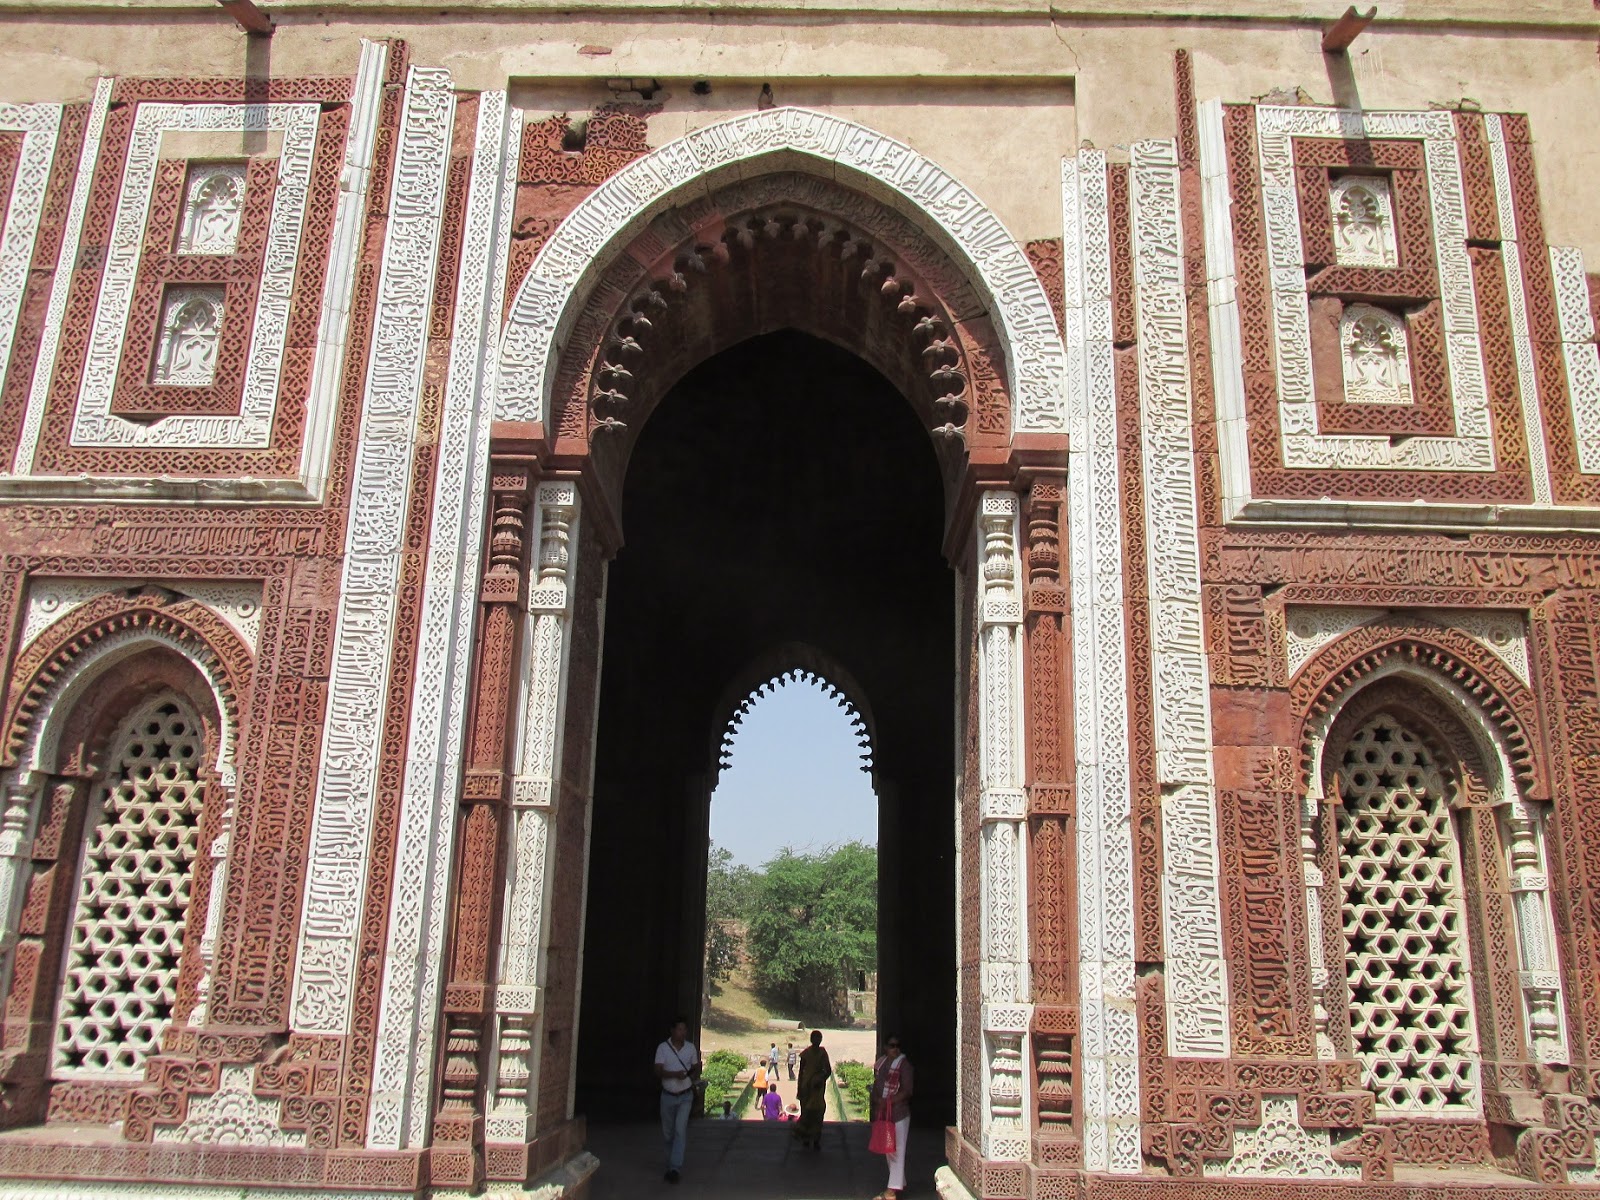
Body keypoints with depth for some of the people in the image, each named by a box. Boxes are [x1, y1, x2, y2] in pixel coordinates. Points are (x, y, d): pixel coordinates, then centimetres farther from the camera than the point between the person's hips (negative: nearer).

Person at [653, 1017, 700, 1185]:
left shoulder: (691, 1047, 0)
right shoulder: (663, 1048, -7)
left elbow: (696, 1068, 12)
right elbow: (658, 1072, -13)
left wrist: (692, 1075, -10)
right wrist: (675, 1074, -28)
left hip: (685, 1096, 0)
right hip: (668, 1095, 0)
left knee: (680, 1130, -13)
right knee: (667, 1132, 10)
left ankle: (674, 1169, -15)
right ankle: (673, 1162, 31)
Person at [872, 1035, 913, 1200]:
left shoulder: (903, 1064, -10)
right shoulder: (881, 1063, 11)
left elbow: (907, 1091, -15)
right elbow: (876, 1085, 17)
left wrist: (888, 1102, -20)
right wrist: (876, 1103, 3)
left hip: (899, 1113, -8)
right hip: (884, 1113, 8)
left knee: (897, 1150, -6)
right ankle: (900, 1184, 28)